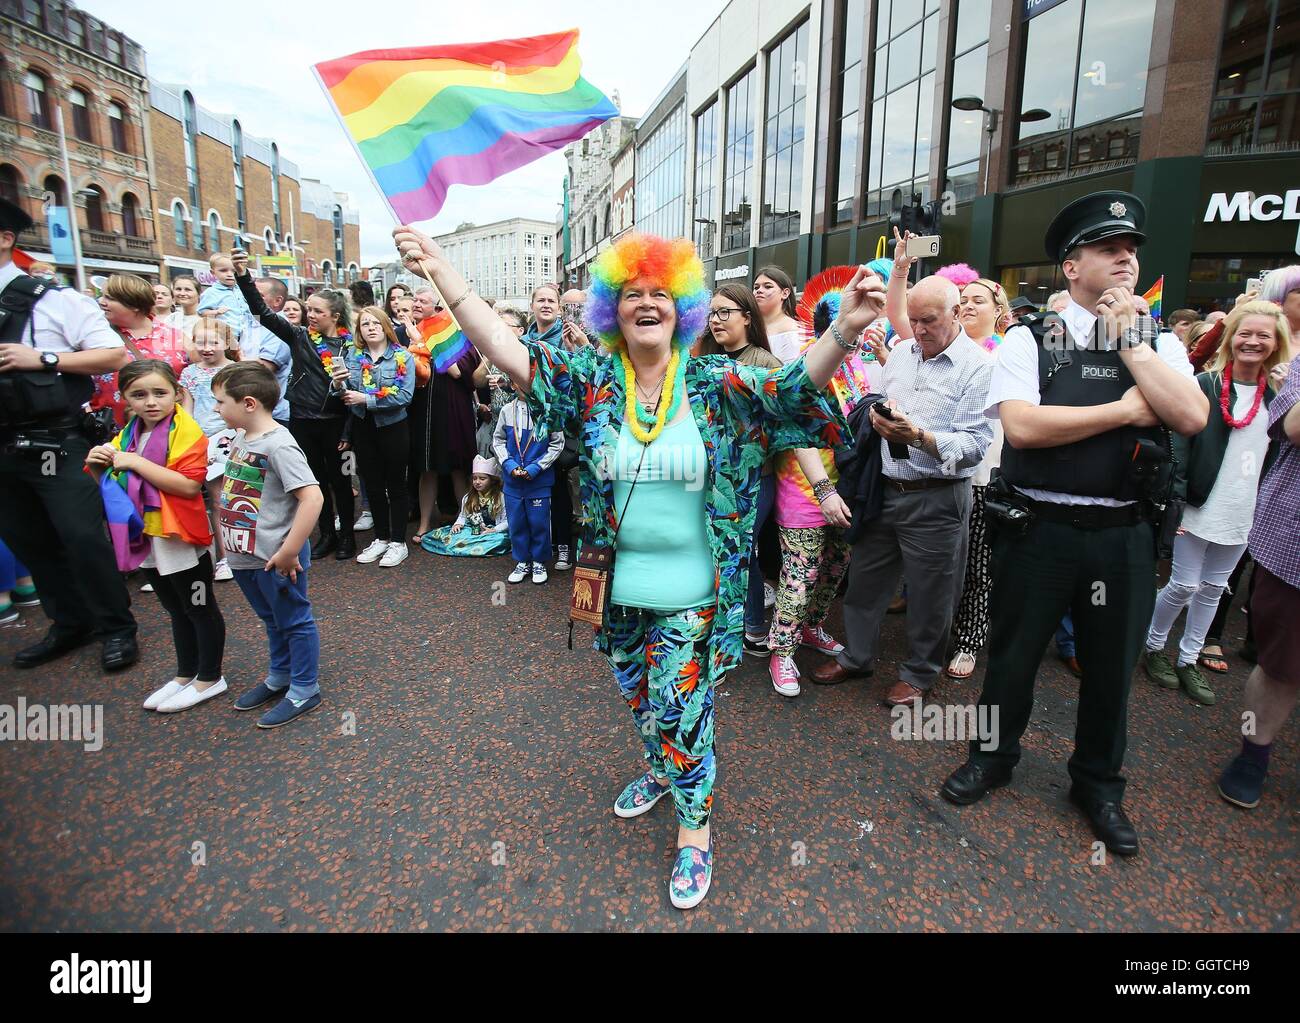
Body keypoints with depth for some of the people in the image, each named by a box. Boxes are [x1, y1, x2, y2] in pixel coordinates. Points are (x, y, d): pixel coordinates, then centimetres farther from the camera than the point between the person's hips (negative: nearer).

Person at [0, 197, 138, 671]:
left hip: (56, 444, -6)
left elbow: (115, 354, -9)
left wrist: (42, 358, -15)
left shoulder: (52, 299, -6)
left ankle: (117, 628, 13)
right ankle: (70, 624, 31)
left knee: (81, 538, -3)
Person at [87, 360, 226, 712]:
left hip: (181, 539, -8)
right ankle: (185, 674, 35)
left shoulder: (187, 432, -15)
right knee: (176, 610, 21)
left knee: (199, 609, 7)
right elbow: (111, 483, 17)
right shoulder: (127, 435, 8)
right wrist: (98, 465, -4)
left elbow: (190, 485, -26)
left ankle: (210, 678, 21)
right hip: (146, 538, 8)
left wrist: (136, 463, -25)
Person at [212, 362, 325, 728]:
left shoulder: (278, 445, -22)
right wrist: (228, 540, 14)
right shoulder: (240, 439, 5)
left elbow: (312, 498, -28)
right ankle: (279, 677, 42)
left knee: (294, 621, 8)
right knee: (272, 620, 24)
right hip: (245, 556, 9)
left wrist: (289, 551, -26)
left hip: (274, 559, -9)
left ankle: (304, 690, 23)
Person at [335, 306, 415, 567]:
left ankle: (398, 542, 15)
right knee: (372, 485, 13)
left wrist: (365, 399, -20)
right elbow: (346, 395, 6)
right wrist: (338, 384, -16)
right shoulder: (351, 355, 4)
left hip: (393, 428, -4)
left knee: (395, 485, 6)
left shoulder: (402, 357, -8)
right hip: (363, 428, 4)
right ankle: (381, 538, 27)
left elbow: (404, 396, -19)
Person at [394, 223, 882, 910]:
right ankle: (658, 771, 53)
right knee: (638, 697, 23)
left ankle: (694, 826, 31)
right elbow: (509, 351, -13)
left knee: (681, 707, 7)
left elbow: (793, 387, -20)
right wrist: (441, 271, -22)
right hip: (617, 587, 3)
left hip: (690, 592, -3)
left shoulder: (715, 384, -9)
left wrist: (844, 331, -39)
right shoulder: (592, 381, -6)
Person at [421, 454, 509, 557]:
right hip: (469, 531, 4)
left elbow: (507, 521, -5)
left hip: (490, 532, -3)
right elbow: (463, 516, 22)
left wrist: (494, 530, -19)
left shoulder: (501, 498, -2)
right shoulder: (468, 498, 13)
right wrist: (458, 524, 0)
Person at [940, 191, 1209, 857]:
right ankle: (993, 757, 36)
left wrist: (1128, 338, -9)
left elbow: (1191, 418, -10)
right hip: (1038, 529, -3)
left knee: (1111, 665, 15)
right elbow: (1022, 426, -18)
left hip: (1124, 534, 3)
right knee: (1013, 652, 12)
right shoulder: (1029, 339, -3)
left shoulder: (1158, 344, 7)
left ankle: (1098, 784, 38)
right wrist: (1126, 410, -13)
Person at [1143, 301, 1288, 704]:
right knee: (1184, 585, 2)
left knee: (1213, 589, 13)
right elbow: (1179, 444, -12)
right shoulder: (1205, 386, -8)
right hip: (1200, 507, -4)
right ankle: (1153, 646, 23)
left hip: (1246, 514, 5)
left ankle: (1188, 660, 25)